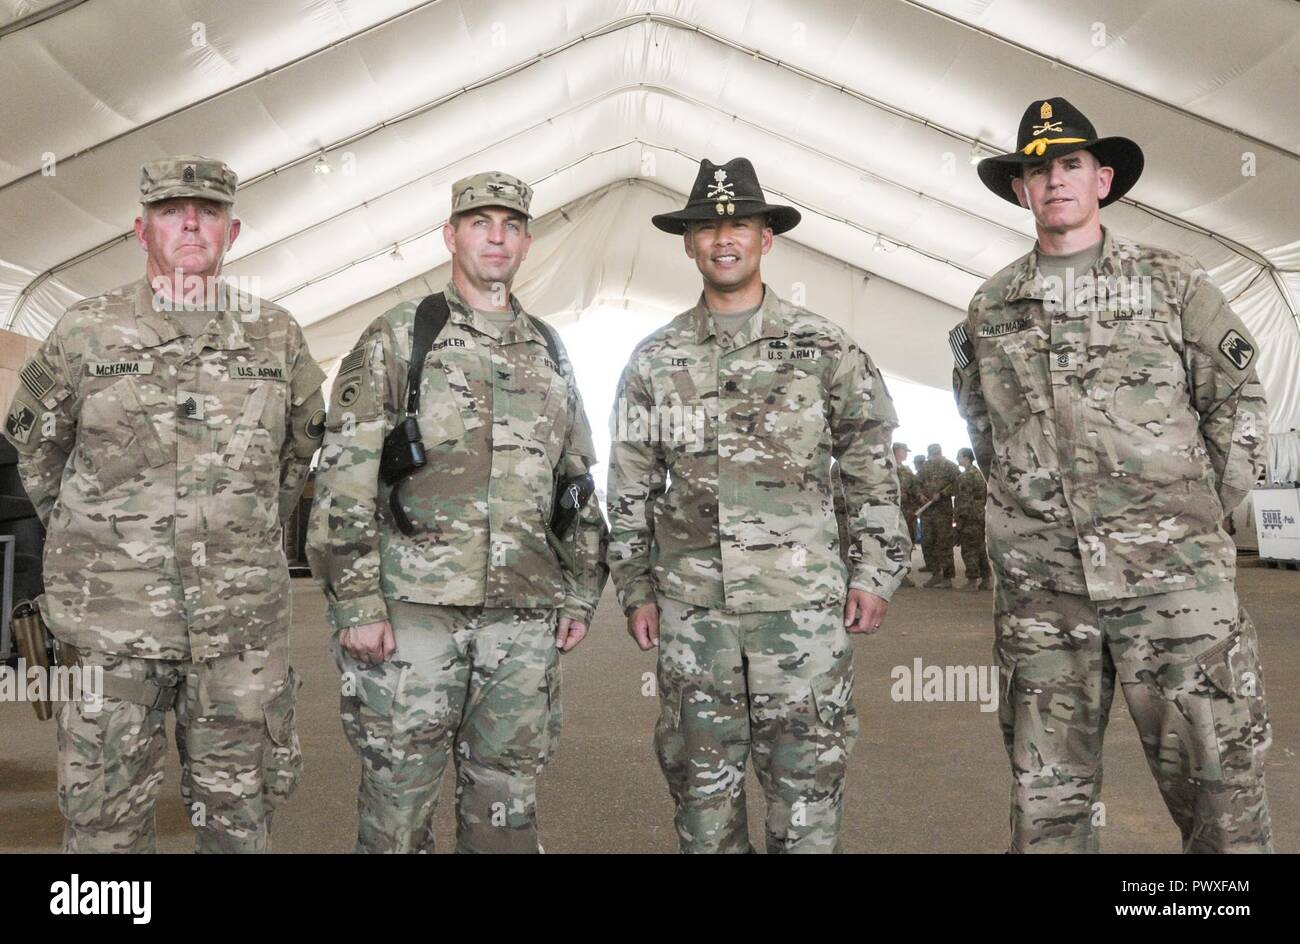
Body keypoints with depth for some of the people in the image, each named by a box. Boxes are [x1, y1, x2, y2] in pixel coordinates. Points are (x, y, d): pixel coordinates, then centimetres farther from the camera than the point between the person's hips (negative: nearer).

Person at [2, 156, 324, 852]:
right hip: (113, 618, -1)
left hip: (243, 619, 1)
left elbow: (305, 443, 18)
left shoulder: (277, 335, 4)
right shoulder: (85, 331, 1)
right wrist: (82, 534, 14)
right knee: (106, 816, 8)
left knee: (240, 811, 12)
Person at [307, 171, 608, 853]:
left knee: (506, 800, 12)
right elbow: (343, 481, -5)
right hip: (413, 612, -3)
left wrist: (580, 594, 12)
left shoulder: (549, 353, 15)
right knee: (398, 798, 5)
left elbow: (578, 482, 18)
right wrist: (356, 605, -12)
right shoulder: (396, 339, 1)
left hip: (525, 619, 4)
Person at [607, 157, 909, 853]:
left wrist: (875, 574, 0)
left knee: (806, 777, 5)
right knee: (702, 781, 11)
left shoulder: (822, 347, 3)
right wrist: (636, 590, 8)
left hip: (803, 602, -2)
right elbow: (629, 488, 11)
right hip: (690, 606, 2)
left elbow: (873, 470, 5)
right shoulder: (655, 359, 8)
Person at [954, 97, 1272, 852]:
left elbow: (1238, 398, 6)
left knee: (1219, 779, 2)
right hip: (1039, 584, 2)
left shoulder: (1170, 281, 6)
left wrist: (1207, 509, 2)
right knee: (1048, 797, 9)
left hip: (1173, 572, -1)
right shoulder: (989, 308, 11)